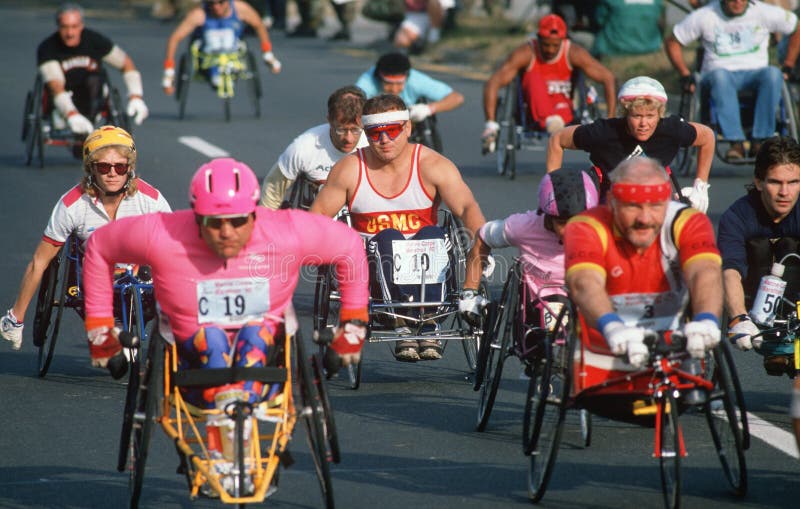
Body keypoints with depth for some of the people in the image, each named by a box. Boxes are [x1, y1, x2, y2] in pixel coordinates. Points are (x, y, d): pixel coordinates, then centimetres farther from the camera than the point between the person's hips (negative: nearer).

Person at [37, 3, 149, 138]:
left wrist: (136, 97, -10)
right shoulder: (47, 48, -16)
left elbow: (126, 63, 3)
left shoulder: (95, 40, -9)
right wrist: (71, 114, -47)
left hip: (92, 96, 1)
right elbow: (56, 86, -29)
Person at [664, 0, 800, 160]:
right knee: (719, 75, -40)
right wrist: (685, 75, -1)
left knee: (773, 74, -35)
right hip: (718, 74, -1)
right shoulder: (704, 16, 0)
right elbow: (671, 41, 7)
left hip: (755, 72, 1)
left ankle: (759, 142, -33)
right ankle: (736, 143, -45)